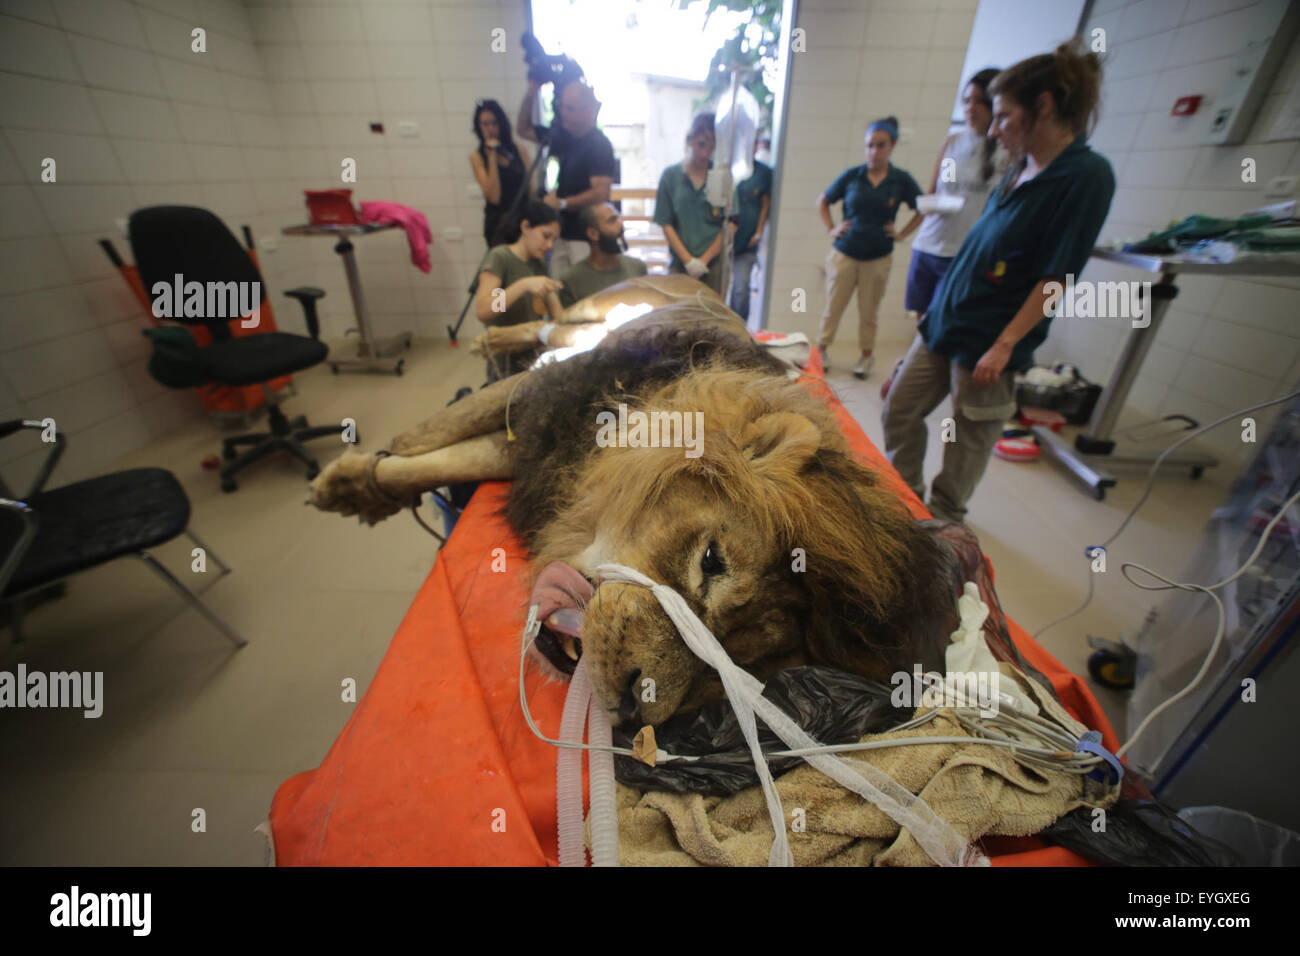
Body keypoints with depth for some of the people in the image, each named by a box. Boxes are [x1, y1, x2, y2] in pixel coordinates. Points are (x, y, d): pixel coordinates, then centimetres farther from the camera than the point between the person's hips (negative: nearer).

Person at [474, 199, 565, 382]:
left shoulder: (539, 264, 14)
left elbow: (558, 315, 10)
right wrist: (524, 284, -28)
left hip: (535, 355, 7)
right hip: (508, 362, -7)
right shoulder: (500, 257, -7)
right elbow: (482, 311, -22)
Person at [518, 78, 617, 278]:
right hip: (562, 233, 8)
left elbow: (600, 194, -23)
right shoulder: (561, 134, 11)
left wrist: (562, 203, -16)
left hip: (586, 238, -8)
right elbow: (524, 130, 24)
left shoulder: (599, 145, -12)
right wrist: (530, 93, 10)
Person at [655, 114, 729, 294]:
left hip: (713, 262, 0)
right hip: (680, 262, 0)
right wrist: (688, 260, -8)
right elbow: (666, 224, 0)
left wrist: (704, 259, -7)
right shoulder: (671, 175, 3)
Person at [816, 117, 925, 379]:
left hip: (878, 257, 0)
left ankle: (866, 356, 22)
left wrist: (902, 233, 2)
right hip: (844, 253, 0)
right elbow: (823, 201, 13)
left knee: (869, 311, 8)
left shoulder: (901, 180, -1)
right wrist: (831, 228, 3)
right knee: (833, 306, 4)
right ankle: (820, 350, 19)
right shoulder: (852, 175, 0)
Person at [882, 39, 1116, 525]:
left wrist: (1004, 345, -19)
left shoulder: (1086, 175, -12)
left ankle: (942, 518, 27)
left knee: (968, 442, 6)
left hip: (987, 342, -8)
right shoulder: (1020, 169, 12)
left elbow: (1055, 277, -15)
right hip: (944, 321, 8)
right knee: (899, 411, 11)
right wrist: (937, 304, 16)